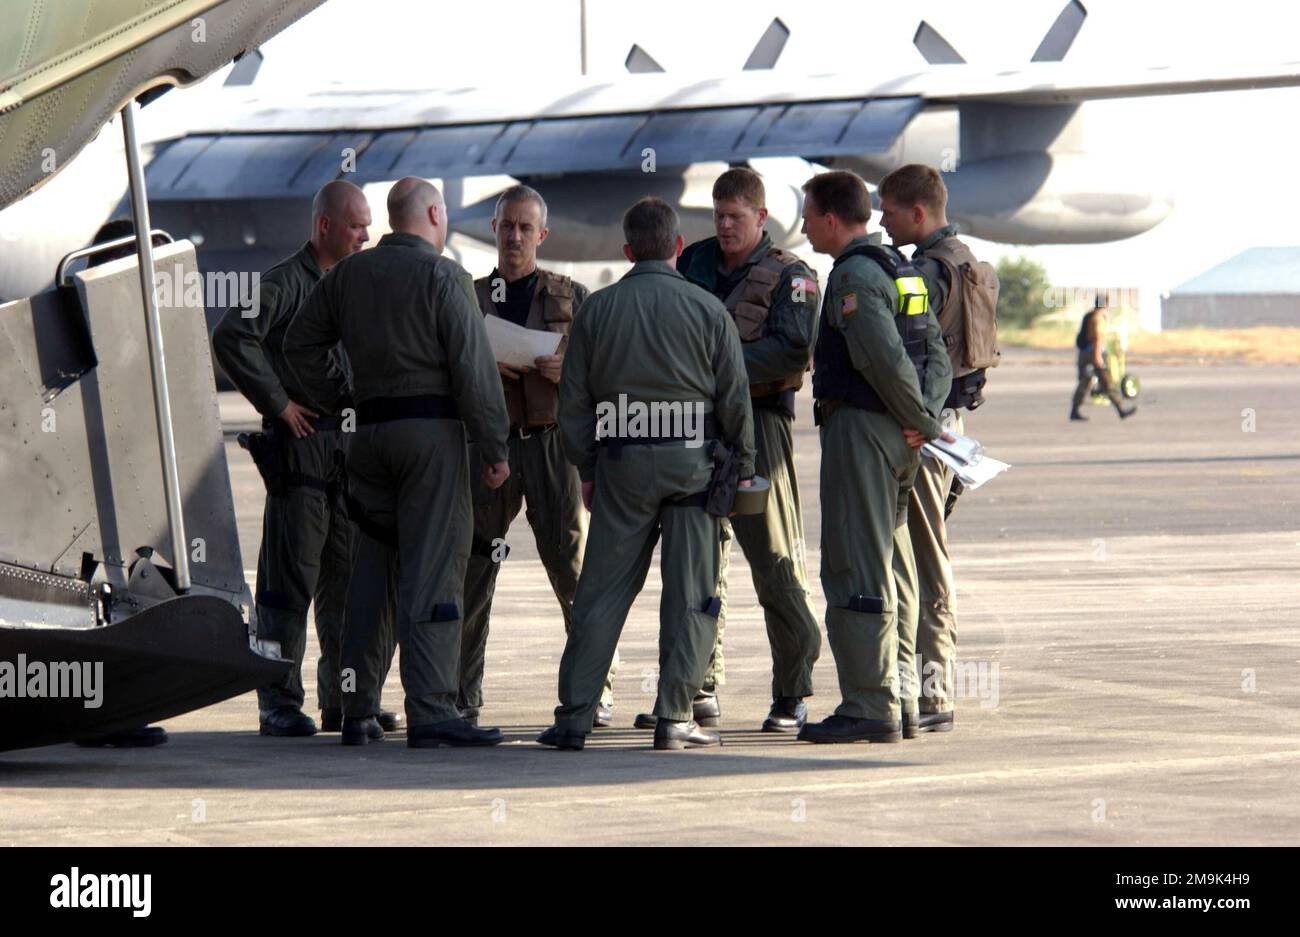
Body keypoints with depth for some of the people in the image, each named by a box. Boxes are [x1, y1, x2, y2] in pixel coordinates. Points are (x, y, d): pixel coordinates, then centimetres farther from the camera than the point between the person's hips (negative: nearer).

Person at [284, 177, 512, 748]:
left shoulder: (348, 275, 12)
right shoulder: (443, 276, -6)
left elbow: (299, 343, 16)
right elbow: (473, 368, -11)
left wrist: (331, 400, 20)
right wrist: (494, 447, -7)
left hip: (369, 429, 6)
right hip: (432, 427, -6)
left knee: (370, 568, 11)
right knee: (432, 570, -8)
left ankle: (356, 711, 13)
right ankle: (431, 711, -14)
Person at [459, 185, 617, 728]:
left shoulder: (572, 298, 11)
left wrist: (566, 372, -12)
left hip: (552, 443, -1)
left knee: (573, 568, -5)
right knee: (472, 571, -1)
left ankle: (597, 693, 0)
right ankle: (462, 696, 7)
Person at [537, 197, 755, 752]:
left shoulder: (598, 309, 4)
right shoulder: (707, 310, 0)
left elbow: (573, 399, 5)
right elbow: (735, 398, 0)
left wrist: (586, 470, 14)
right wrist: (742, 467, 11)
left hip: (622, 463, 1)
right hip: (693, 462, -1)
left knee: (602, 591, 4)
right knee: (690, 595, 3)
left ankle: (574, 716, 2)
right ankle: (674, 717, 1)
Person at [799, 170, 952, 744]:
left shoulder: (854, 276, -14)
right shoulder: (900, 270, 17)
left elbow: (887, 359, -22)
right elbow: (937, 355, 14)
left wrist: (923, 423, -11)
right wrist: (922, 419, 2)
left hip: (860, 425, -10)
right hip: (898, 436, 10)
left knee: (855, 570, -8)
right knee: (889, 568, 15)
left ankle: (869, 707, -10)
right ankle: (897, 692, 19)